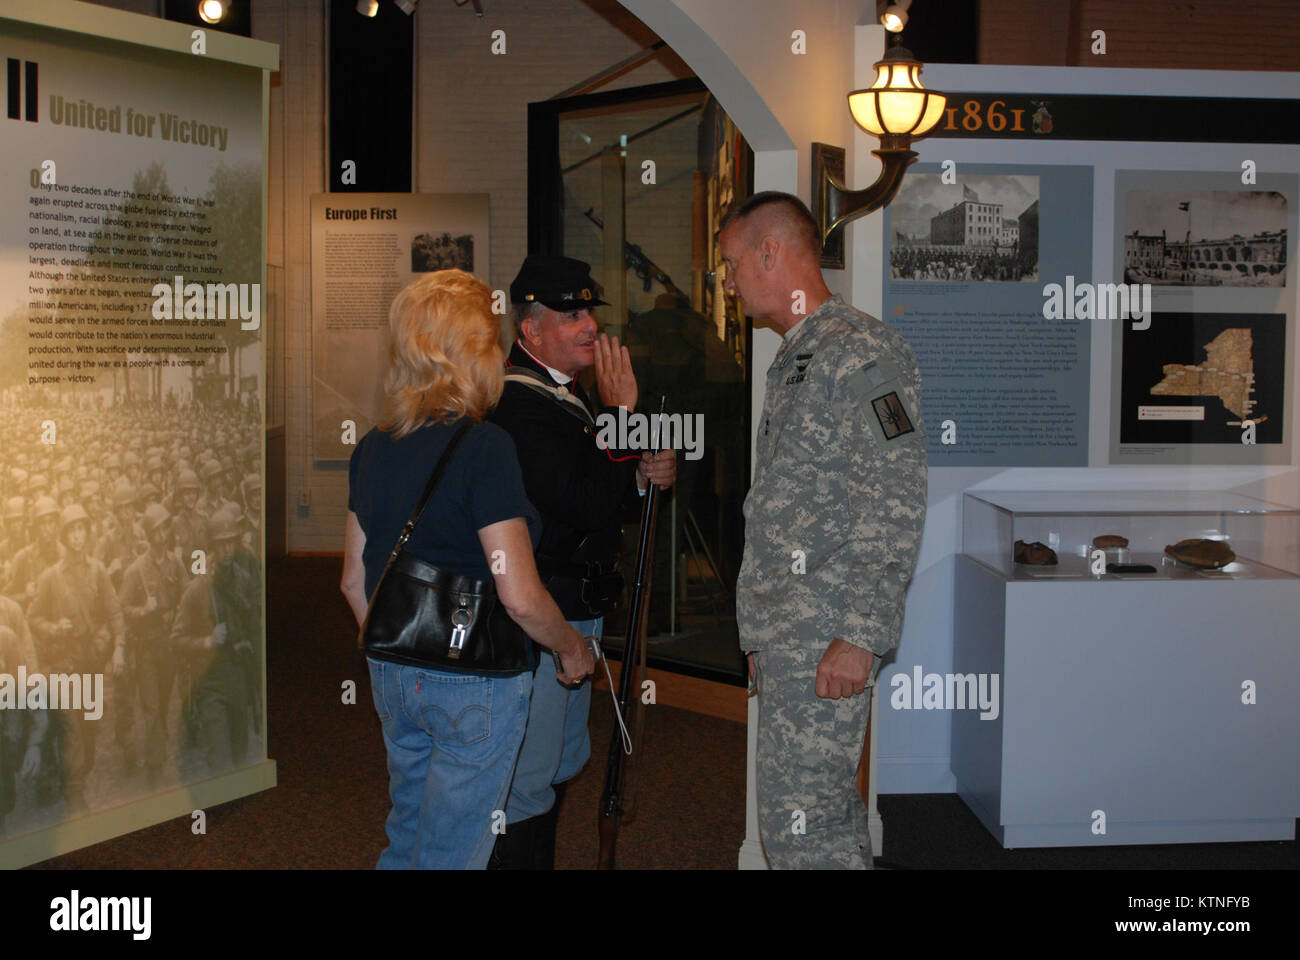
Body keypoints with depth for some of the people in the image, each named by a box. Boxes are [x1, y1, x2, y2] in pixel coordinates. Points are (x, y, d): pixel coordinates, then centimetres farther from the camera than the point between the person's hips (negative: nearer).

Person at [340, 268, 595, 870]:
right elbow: (520, 597, -21)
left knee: (406, 840, 21)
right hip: (475, 682, -7)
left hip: (393, 678, 7)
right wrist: (573, 647, -3)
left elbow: (354, 581, 11)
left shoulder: (373, 447, 3)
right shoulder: (484, 447, -18)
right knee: (451, 856, 5)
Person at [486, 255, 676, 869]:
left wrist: (643, 476, 3)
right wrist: (619, 412, -22)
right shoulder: (519, 405, -20)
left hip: (577, 609, 11)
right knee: (527, 778, -4)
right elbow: (584, 505, -27)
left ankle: (539, 863, 37)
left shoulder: (567, 392, 13)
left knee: (564, 760, 22)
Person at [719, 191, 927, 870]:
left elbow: (894, 507, -19)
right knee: (825, 810, 14)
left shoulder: (861, 351, -12)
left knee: (802, 823, -9)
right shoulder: (795, 361, 20)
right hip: (788, 634, 10)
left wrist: (860, 634, -23)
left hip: (826, 636, -10)